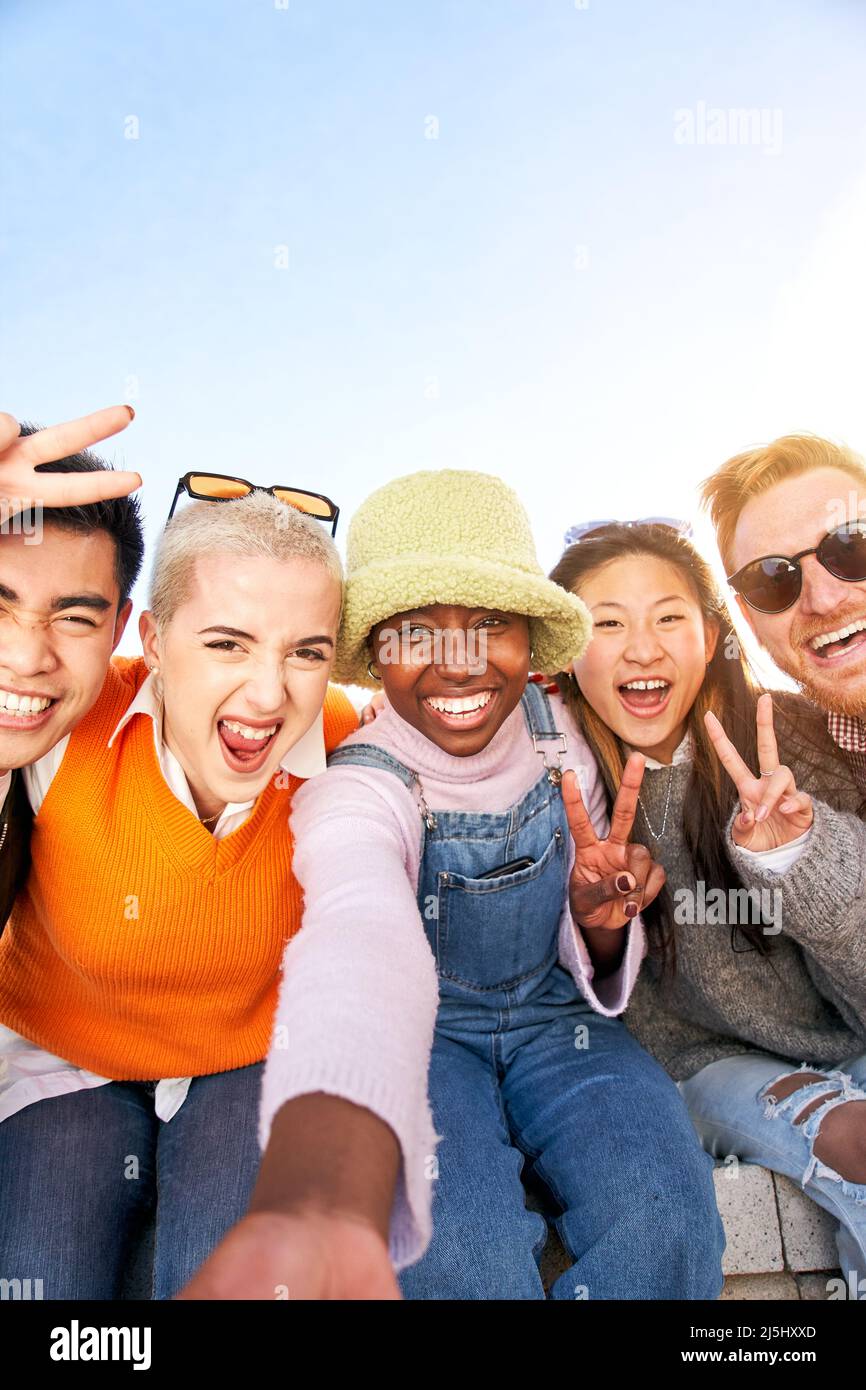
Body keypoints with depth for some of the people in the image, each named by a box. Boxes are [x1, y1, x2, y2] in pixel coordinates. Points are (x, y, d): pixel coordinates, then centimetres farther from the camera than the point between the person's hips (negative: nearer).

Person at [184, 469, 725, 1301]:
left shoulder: (557, 735, -9)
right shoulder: (352, 792, -23)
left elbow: (591, 967, 0)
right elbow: (362, 947, -48)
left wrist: (600, 923, -26)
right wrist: (319, 1213, -68)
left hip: (557, 1021, 3)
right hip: (424, 1039, -2)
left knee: (661, 1215, -25)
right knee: (457, 1259, -30)